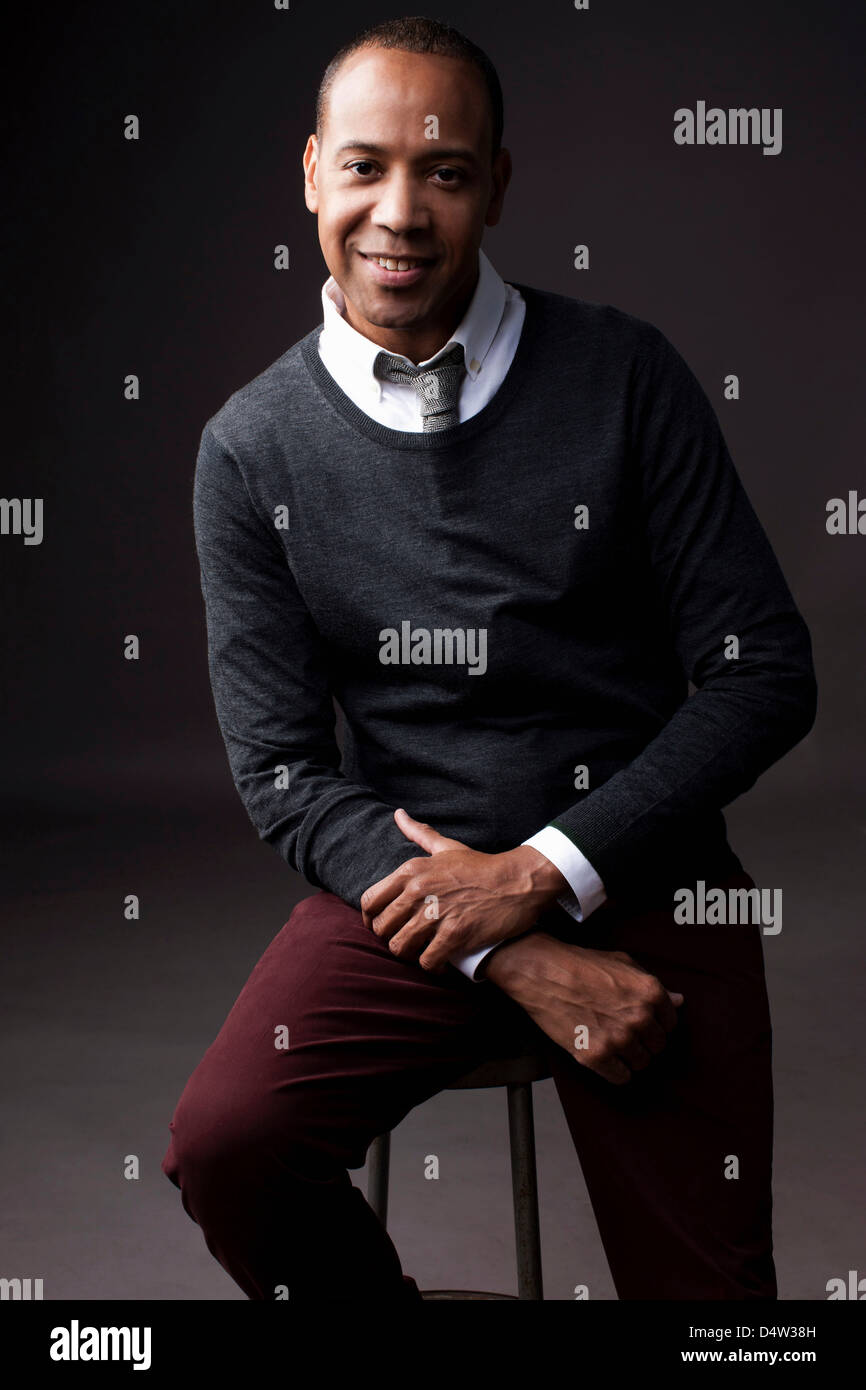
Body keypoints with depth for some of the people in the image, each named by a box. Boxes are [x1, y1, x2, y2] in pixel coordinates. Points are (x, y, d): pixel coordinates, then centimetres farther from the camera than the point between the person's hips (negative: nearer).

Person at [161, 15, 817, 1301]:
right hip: (407, 876, 1)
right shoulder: (252, 450, -1)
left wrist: (542, 872, -12)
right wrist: (513, 955, -14)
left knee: (706, 1279, -7)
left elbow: (766, 674, -3)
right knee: (222, 1147, -22)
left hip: (640, 883, 0)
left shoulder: (626, 377, -4)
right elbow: (281, 772, -2)